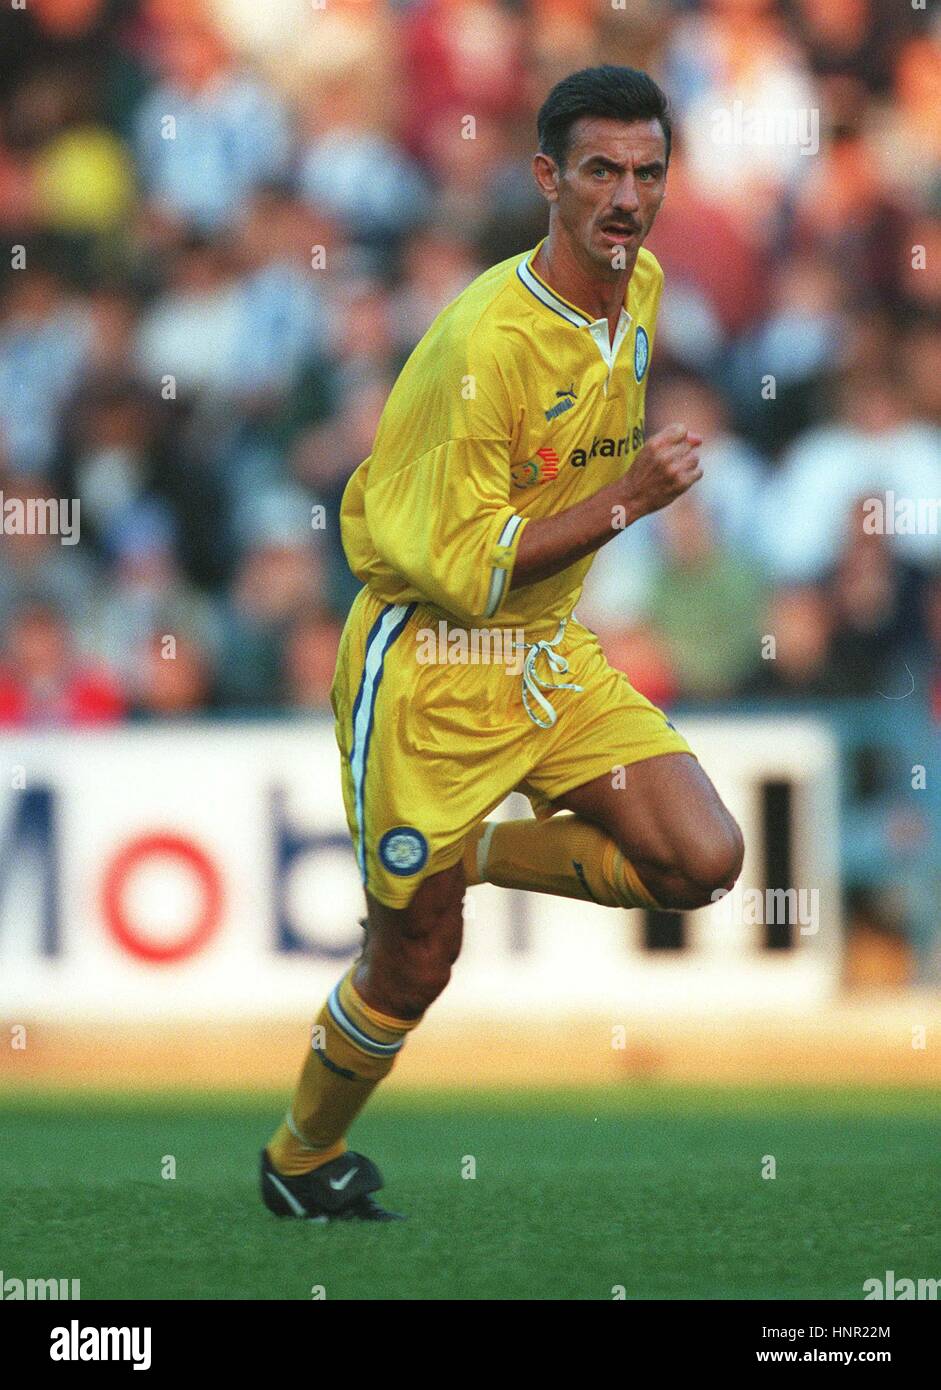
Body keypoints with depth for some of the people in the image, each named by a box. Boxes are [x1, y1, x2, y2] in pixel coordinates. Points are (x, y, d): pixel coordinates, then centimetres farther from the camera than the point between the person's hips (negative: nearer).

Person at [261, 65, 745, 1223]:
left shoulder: (644, 288, 0)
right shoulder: (490, 340, -25)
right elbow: (463, 569, -24)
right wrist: (622, 501, -30)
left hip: (548, 651, 7)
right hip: (427, 663, -7)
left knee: (704, 863, -11)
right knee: (414, 964, 3)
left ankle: (470, 856, 13)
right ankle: (301, 1163, 30)